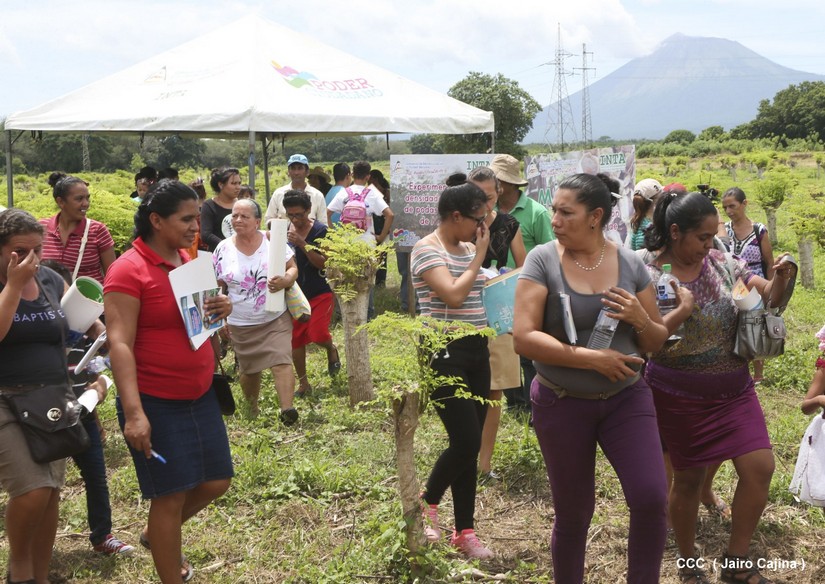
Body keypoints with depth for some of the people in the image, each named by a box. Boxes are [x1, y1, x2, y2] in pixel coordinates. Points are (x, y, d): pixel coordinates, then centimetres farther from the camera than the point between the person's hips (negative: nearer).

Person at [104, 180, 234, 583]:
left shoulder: (189, 261, 7)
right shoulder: (128, 270, -16)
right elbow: (119, 344, -21)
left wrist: (221, 310, -3)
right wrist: (133, 412, -28)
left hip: (200, 396, 8)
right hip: (155, 403, -8)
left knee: (216, 482, 13)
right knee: (170, 495, 1)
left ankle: (157, 536, 39)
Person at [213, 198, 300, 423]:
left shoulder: (273, 241, -5)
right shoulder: (223, 249, -2)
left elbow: (293, 268, -1)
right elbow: (217, 288, 5)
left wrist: (285, 281, -23)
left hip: (276, 320, -1)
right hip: (240, 325, 2)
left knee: (282, 363, -16)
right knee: (248, 369, 13)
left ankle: (287, 410, -18)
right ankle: (252, 409, 34)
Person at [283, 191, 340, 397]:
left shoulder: (320, 231, -11)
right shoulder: (284, 231, 2)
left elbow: (323, 263, -18)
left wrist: (302, 244, -27)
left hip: (319, 293, -4)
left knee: (317, 334, -17)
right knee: (295, 339, 4)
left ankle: (331, 349, 20)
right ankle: (303, 382, 20)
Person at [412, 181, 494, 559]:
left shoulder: (468, 248, 12)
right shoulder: (427, 250, -12)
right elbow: (454, 294, -24)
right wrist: (480, 255, -14)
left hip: (476, 350, 8)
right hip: (445, 354, -8)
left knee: (471, 445, 9)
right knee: (467, 441, -11)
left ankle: (464, 531, 18)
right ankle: (427, 503, 16)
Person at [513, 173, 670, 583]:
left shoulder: (630, 264, -2)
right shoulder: (542, 260, -10)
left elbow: (657, 342, 6)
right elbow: (523, 337, -18)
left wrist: (640, 319, -16)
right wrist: (591, 358, -23)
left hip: (626, 399, 2)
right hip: (561, 404, -1)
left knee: (651, 500, -12)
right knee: (573, 514, 10)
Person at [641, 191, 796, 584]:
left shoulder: (720, 262, -2)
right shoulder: (651, 278, -15)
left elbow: (768, 297, 4)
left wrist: (780, 278, -17)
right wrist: (682, 311, -30)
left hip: (734, 390, 5)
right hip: (680, 398, -4)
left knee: (760, 466, -3)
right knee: (687, 479, 8)